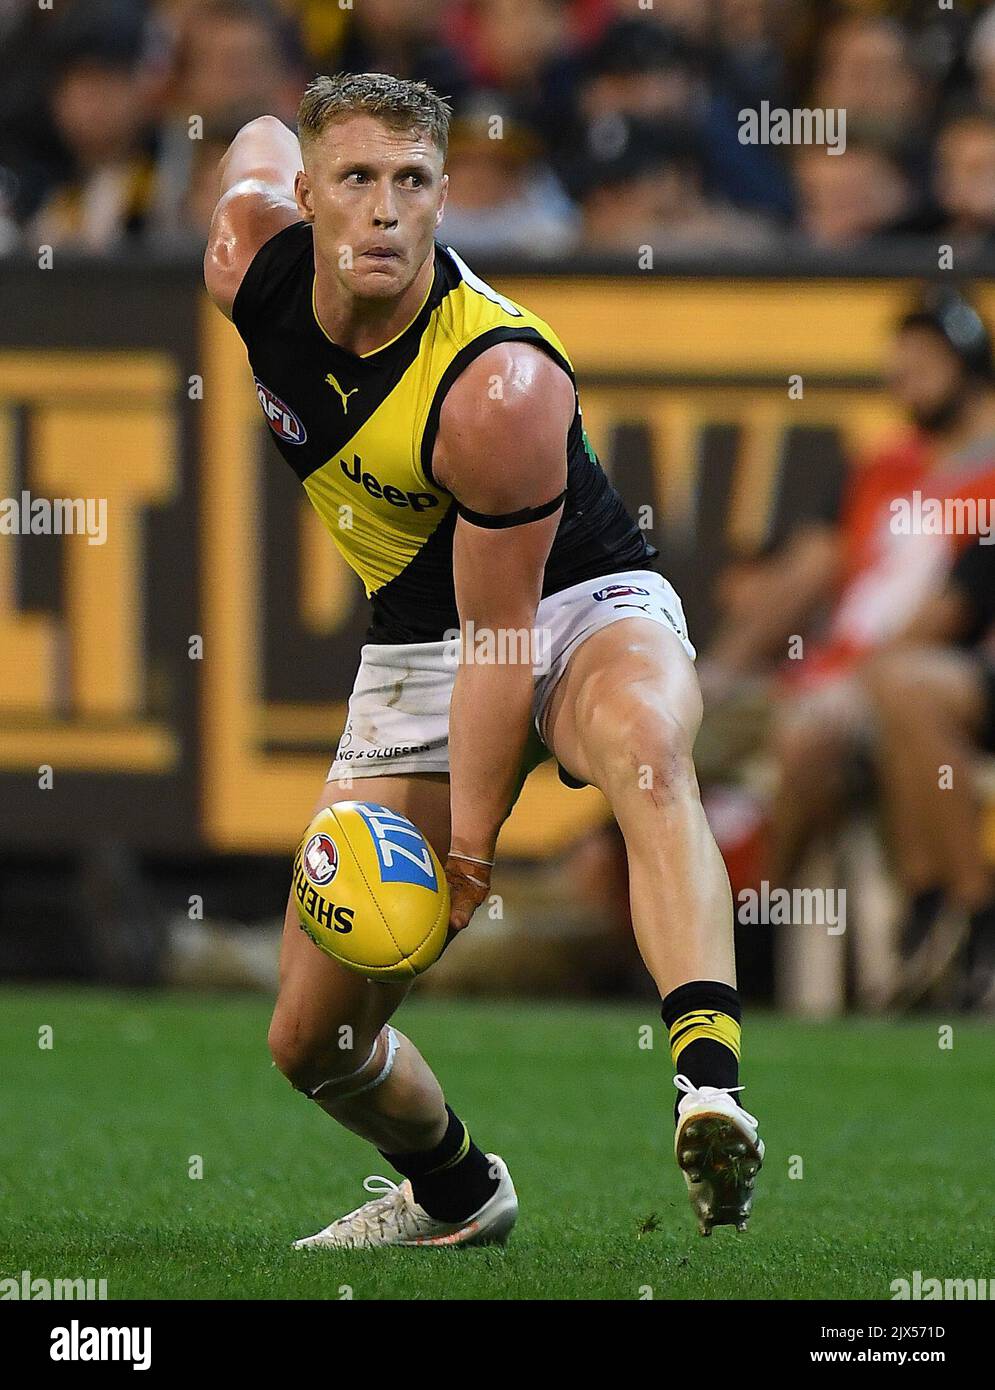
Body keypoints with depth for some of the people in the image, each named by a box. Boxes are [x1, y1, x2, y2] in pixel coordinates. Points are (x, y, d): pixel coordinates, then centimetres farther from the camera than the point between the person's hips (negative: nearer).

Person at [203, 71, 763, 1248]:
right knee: (313, 1040, 3)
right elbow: (262, 137, 13)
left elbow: (500, 636, -25)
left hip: (581, 608, -6)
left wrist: (467, 855, -22)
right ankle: (457, 1193, 35)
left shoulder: (500, 390, -31)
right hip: (412, 646, 6)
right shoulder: (253, 262, -13)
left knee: (641, 745, -44)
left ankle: (709, 1089, -60)